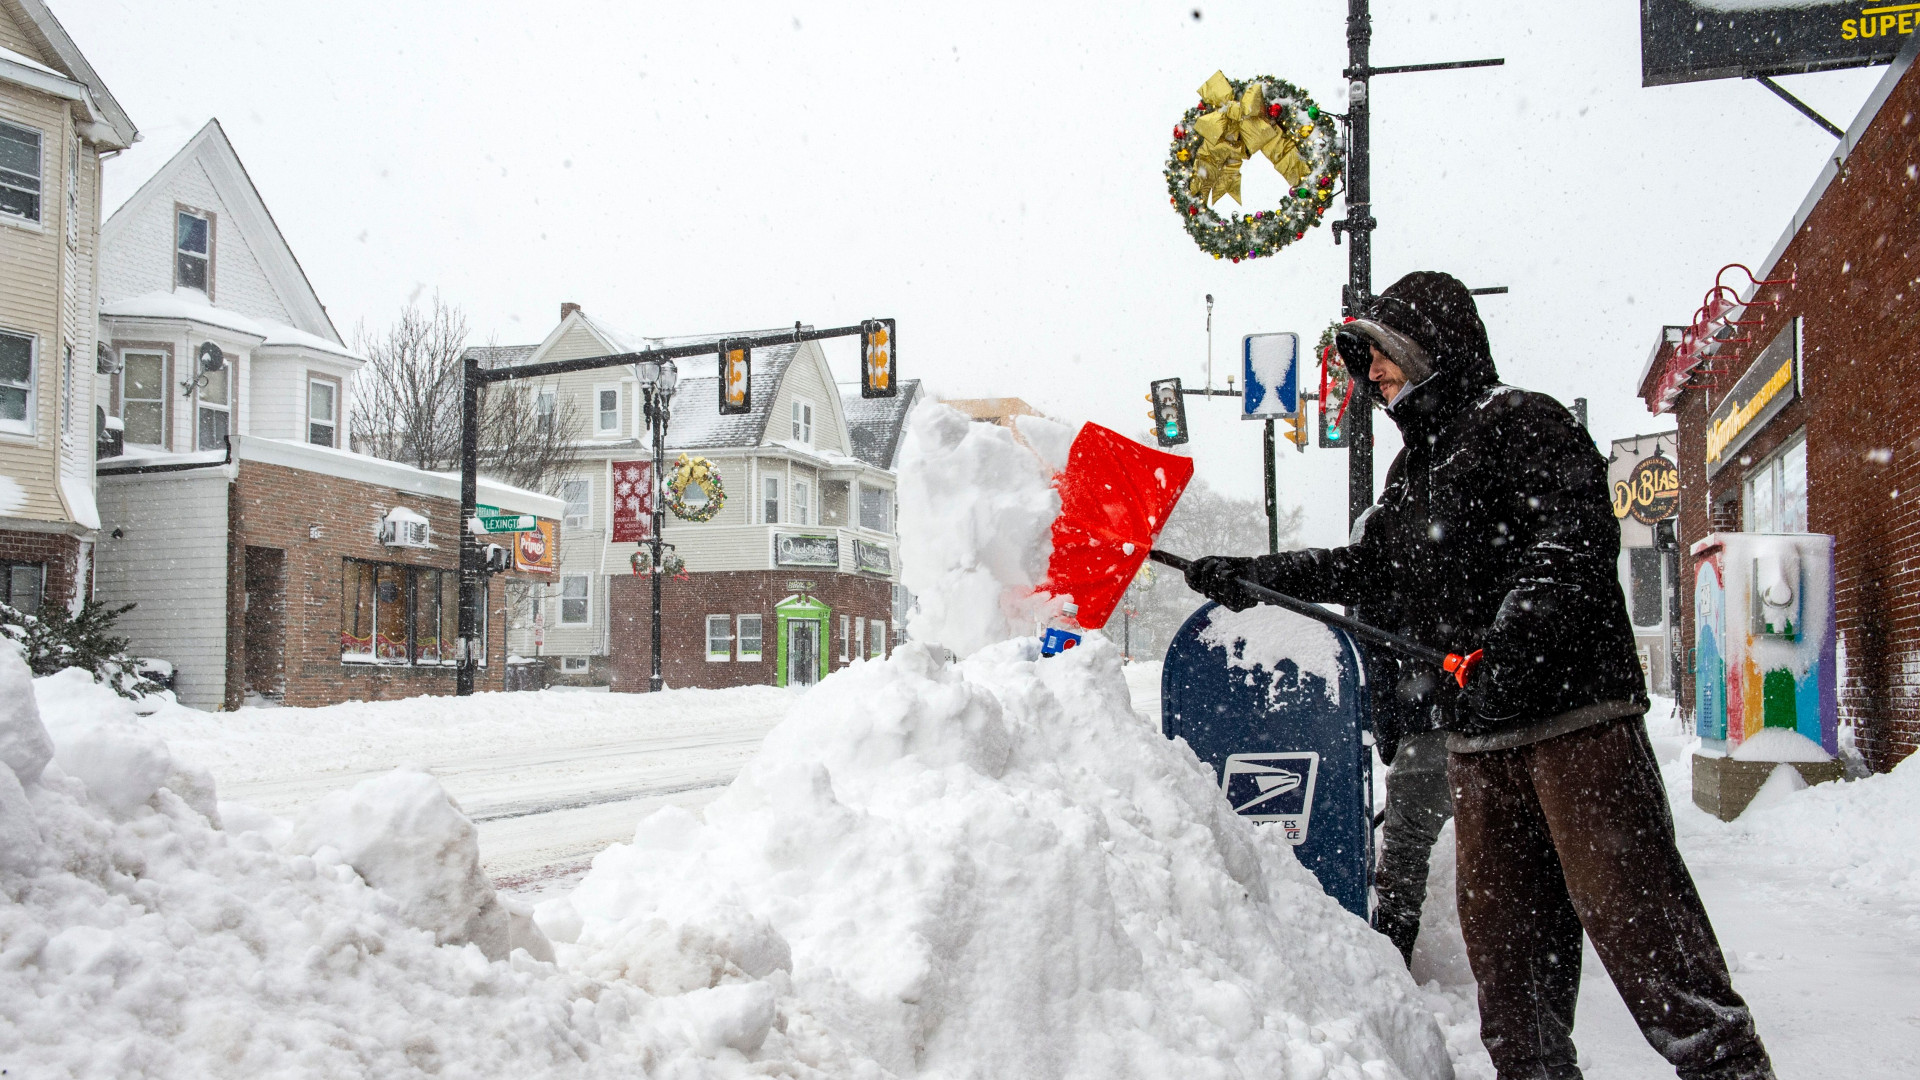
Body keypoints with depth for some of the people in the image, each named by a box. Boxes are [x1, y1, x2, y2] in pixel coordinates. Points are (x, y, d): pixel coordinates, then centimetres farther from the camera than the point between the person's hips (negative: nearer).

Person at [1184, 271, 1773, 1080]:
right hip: (1478, 737, 8)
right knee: (1501, 932, 10)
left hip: (1574, 714, -8)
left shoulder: (1519, 422, -4)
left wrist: (1510, 642, -28)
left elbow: (1575, 537, -17)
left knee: (1632, 914, -10)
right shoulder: (1413, 467, 21)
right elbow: (1370, 567, 32)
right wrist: (1253, 577, 27)